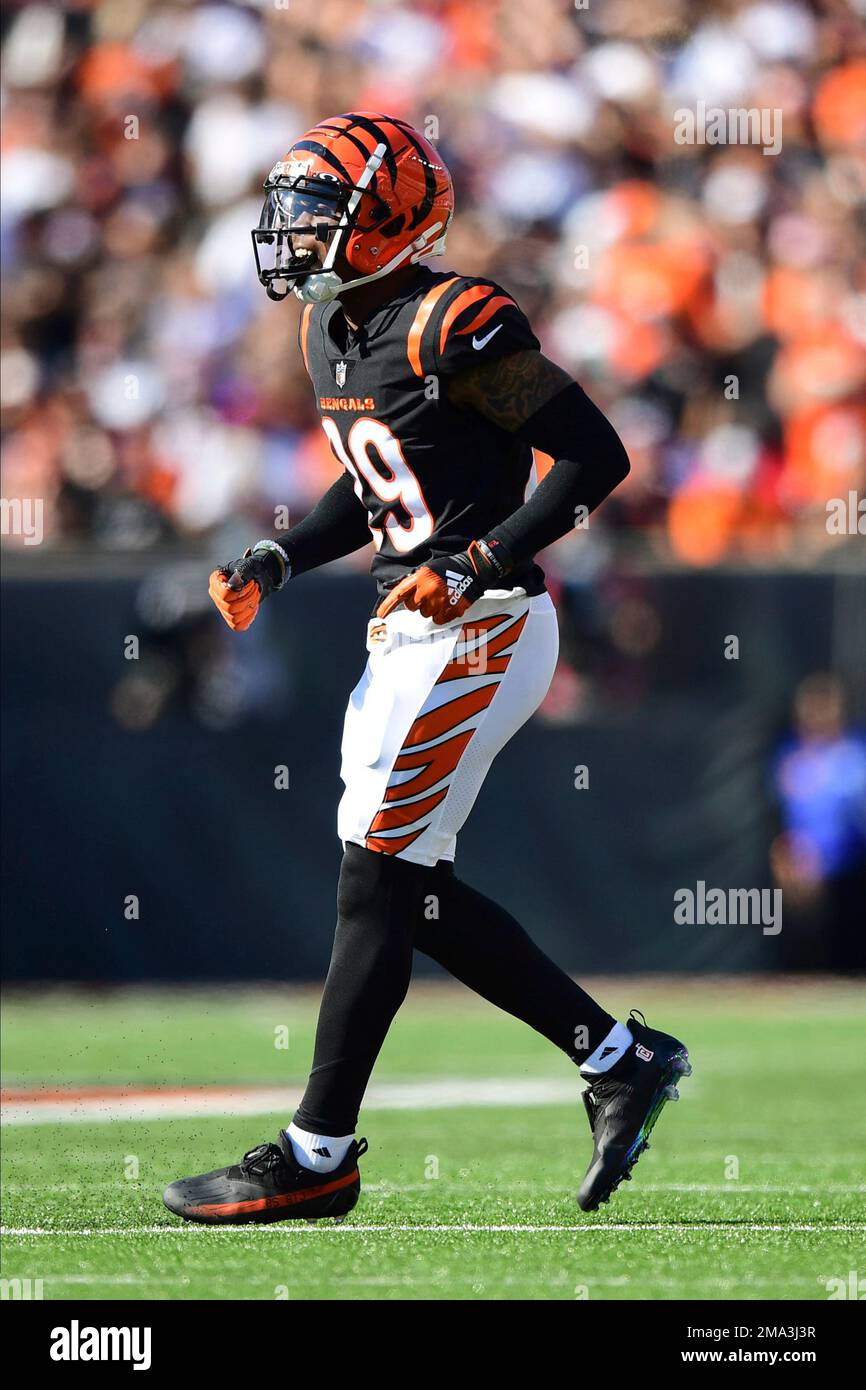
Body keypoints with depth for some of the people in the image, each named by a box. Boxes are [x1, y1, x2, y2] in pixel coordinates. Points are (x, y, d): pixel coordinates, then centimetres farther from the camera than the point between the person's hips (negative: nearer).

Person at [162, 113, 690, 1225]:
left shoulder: (453, 325, -16)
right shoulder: (332, 335, 11)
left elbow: (594, 455, -16)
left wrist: (477, 568, -21)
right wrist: (274, 566, 11)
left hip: (477, 634, -10)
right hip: (410, 635, 10)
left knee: (375, 886, -7)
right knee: (411, 892, 11)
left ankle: (317, 1156, -1)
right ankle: (621, 1059, 21)